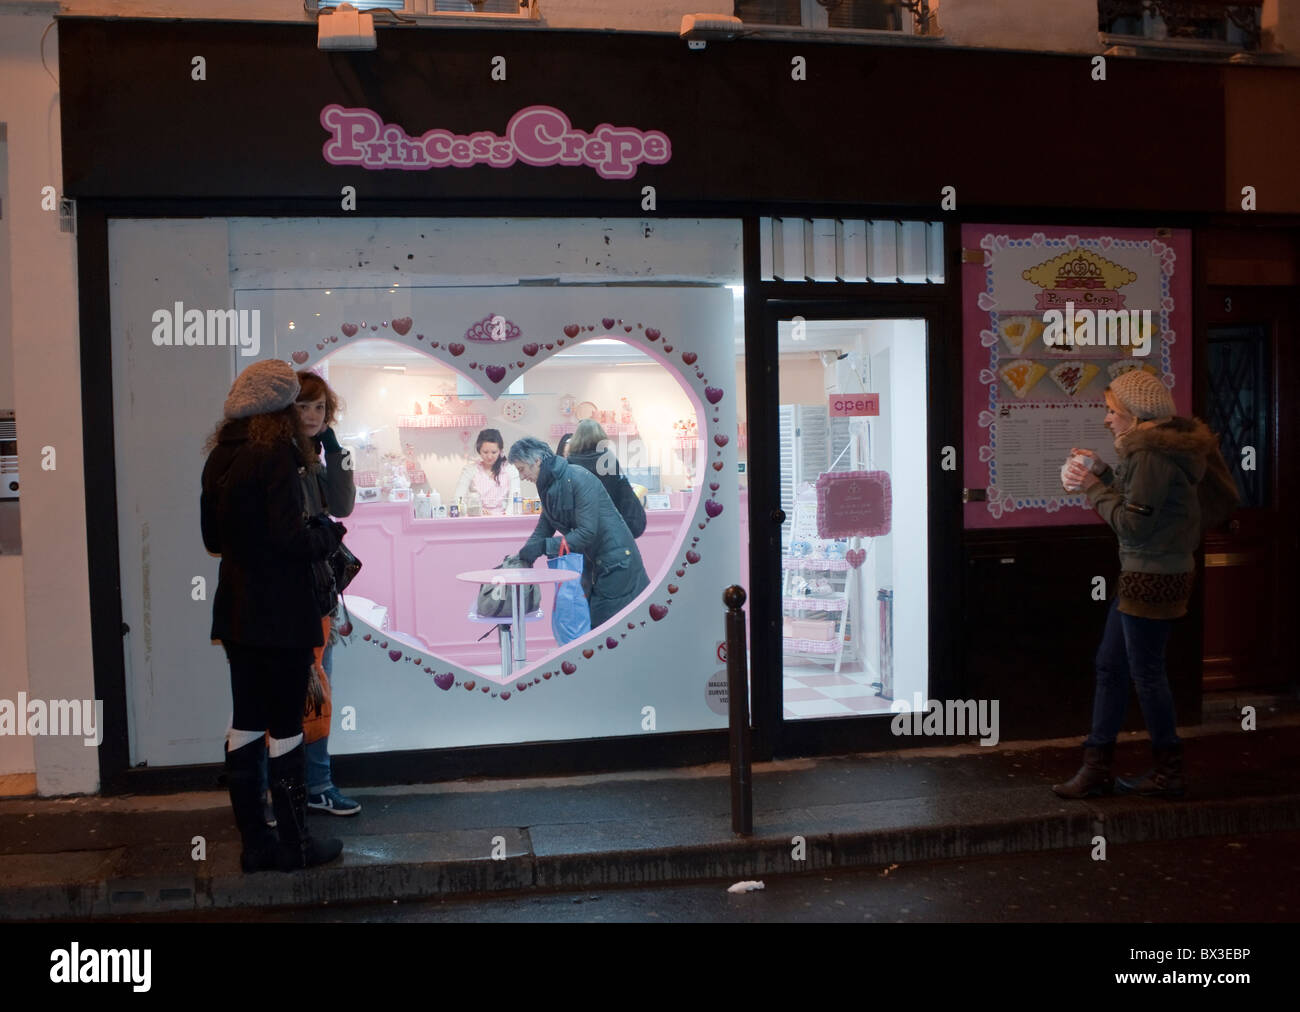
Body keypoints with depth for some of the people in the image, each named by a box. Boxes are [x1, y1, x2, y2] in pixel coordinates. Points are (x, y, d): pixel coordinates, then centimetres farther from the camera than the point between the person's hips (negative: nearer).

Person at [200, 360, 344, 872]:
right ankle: (294, 844, 13)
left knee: (246, 723, 12)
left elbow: (213, 537, 14)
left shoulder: (220, 459, 7)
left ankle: (254, 841, 21)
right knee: (285, 725, 2)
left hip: (237, 612, 8)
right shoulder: (276, 455, -16)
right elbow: (294, 541, -21)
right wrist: (329, 532, -3)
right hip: (280, 613, -8)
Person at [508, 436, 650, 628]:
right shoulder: (549, 487, 7)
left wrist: (543, 547, -26)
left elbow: (587, 532, -26)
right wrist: (521, 557, -3)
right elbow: (543, 529, 12)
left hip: (615, 561, -9)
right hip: (595, 562, 9)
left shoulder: (578, 478, -21)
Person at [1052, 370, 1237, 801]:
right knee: (1110, 664, 12)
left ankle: (1168, 773, 15)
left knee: (1146, 671, 1)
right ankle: (1097, 766, 17)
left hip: (1154, 577, -11)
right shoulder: (1156, 448, 13)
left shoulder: (1152, 455, -19)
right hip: (1143, 573, 11)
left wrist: (1094, 488, -10)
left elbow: (1133, 523, -20)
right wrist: (1103, 473, 8)